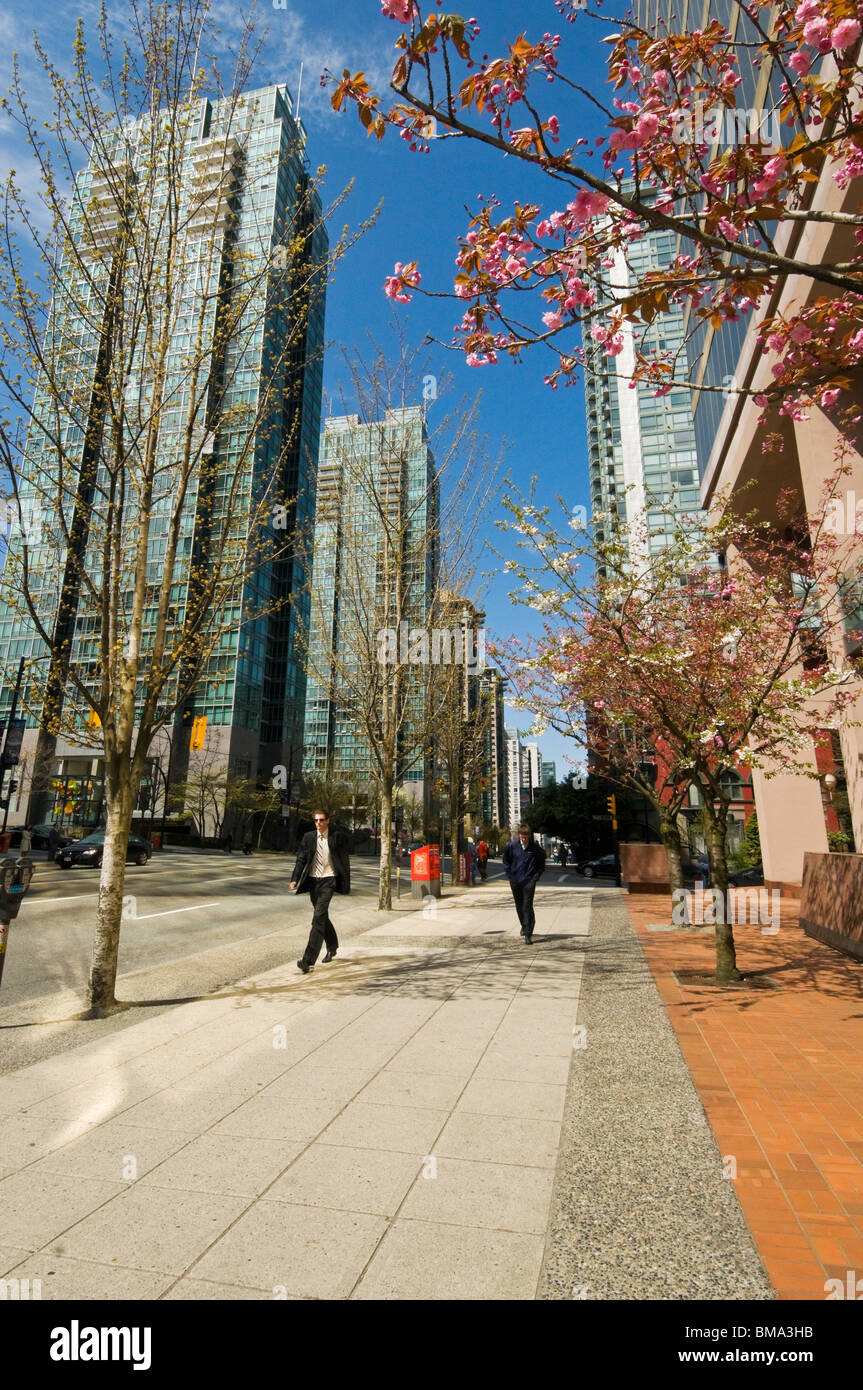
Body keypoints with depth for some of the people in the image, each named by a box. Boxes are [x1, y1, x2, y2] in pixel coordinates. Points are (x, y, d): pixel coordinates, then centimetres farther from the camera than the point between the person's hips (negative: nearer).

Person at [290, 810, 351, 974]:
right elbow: (301, 860, 5)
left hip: (329, 880, -4)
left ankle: (309, 960, -17)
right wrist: (295, 880, -8)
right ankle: (332, 948, 40)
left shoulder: (337, 837, -3)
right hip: (313, 880, 5)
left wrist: (347, 883, -1)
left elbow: (345, 860, 1)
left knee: (318, 917, -16)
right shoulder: (308, 837, 6)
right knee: (322, 917, 17)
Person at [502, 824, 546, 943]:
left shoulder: (536, 848, -7)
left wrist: (536, 876, -5)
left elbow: (541, 864, 5)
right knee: (519, 906, 16)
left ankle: (528, 934, -7)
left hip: (529, 881, -3)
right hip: (515, 882, 3)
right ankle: (524, 926, 40)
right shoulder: (512, 846, -3)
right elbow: (506, 861, 10)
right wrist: (510, 875, 2)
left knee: (527, 907, -10)